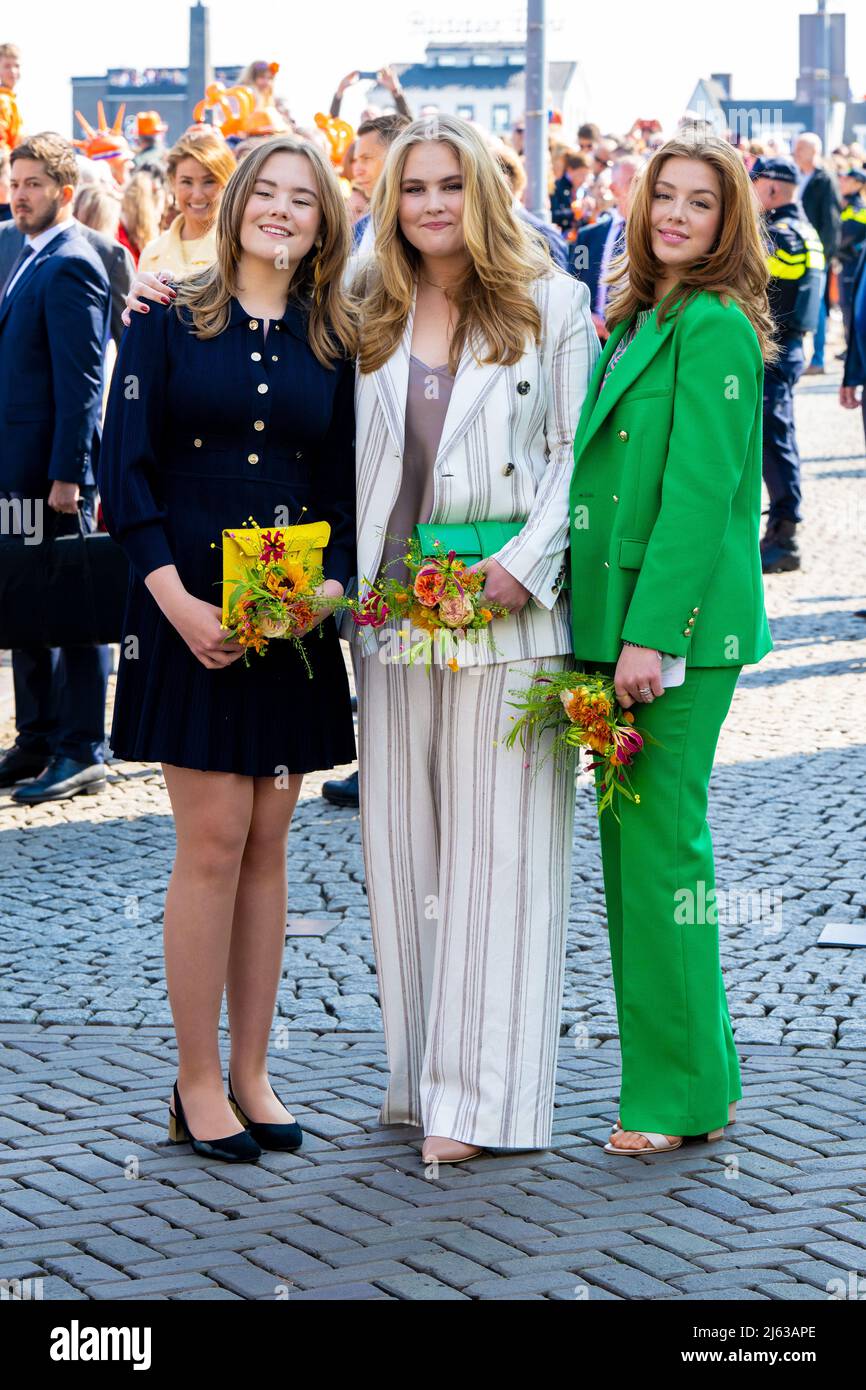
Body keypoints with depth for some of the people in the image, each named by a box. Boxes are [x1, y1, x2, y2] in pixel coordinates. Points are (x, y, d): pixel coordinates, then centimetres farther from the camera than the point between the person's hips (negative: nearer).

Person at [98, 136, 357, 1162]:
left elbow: (348, 489, 10)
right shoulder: (168, 323, 0)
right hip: (189, 608, -3)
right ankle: (198, 1081, 6)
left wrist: (331, 584, -9)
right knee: (212, 844, -5)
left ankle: (251, 1070, 16)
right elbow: (127, 471, -4)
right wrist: (177, 598, -14)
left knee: (265, 848, 7)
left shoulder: (334, 345, 9)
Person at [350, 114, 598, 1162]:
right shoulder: (369, 316, 13)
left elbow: (579, 450, -1)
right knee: (401, 845, 6)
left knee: (497, 845, -4)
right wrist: (348, 585, 2)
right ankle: (417, 1075, 14)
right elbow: (344, 460, 14)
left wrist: (528, 562, -13)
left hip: (506, 609, -4)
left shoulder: (552, 306, 2)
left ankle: (480, 1094, -1)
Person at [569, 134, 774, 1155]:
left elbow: (699, 491, -17)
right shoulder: (635, 321, 17)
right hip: (619, 616, 9)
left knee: (656, 837, -6)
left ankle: (679, 1091, 2)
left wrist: (650, 633, -20)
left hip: (680, 621, -9)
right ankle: (692, 1077, 20)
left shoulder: (713, 326, -11)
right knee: (632, 835, 11)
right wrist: (609, 626, 14)